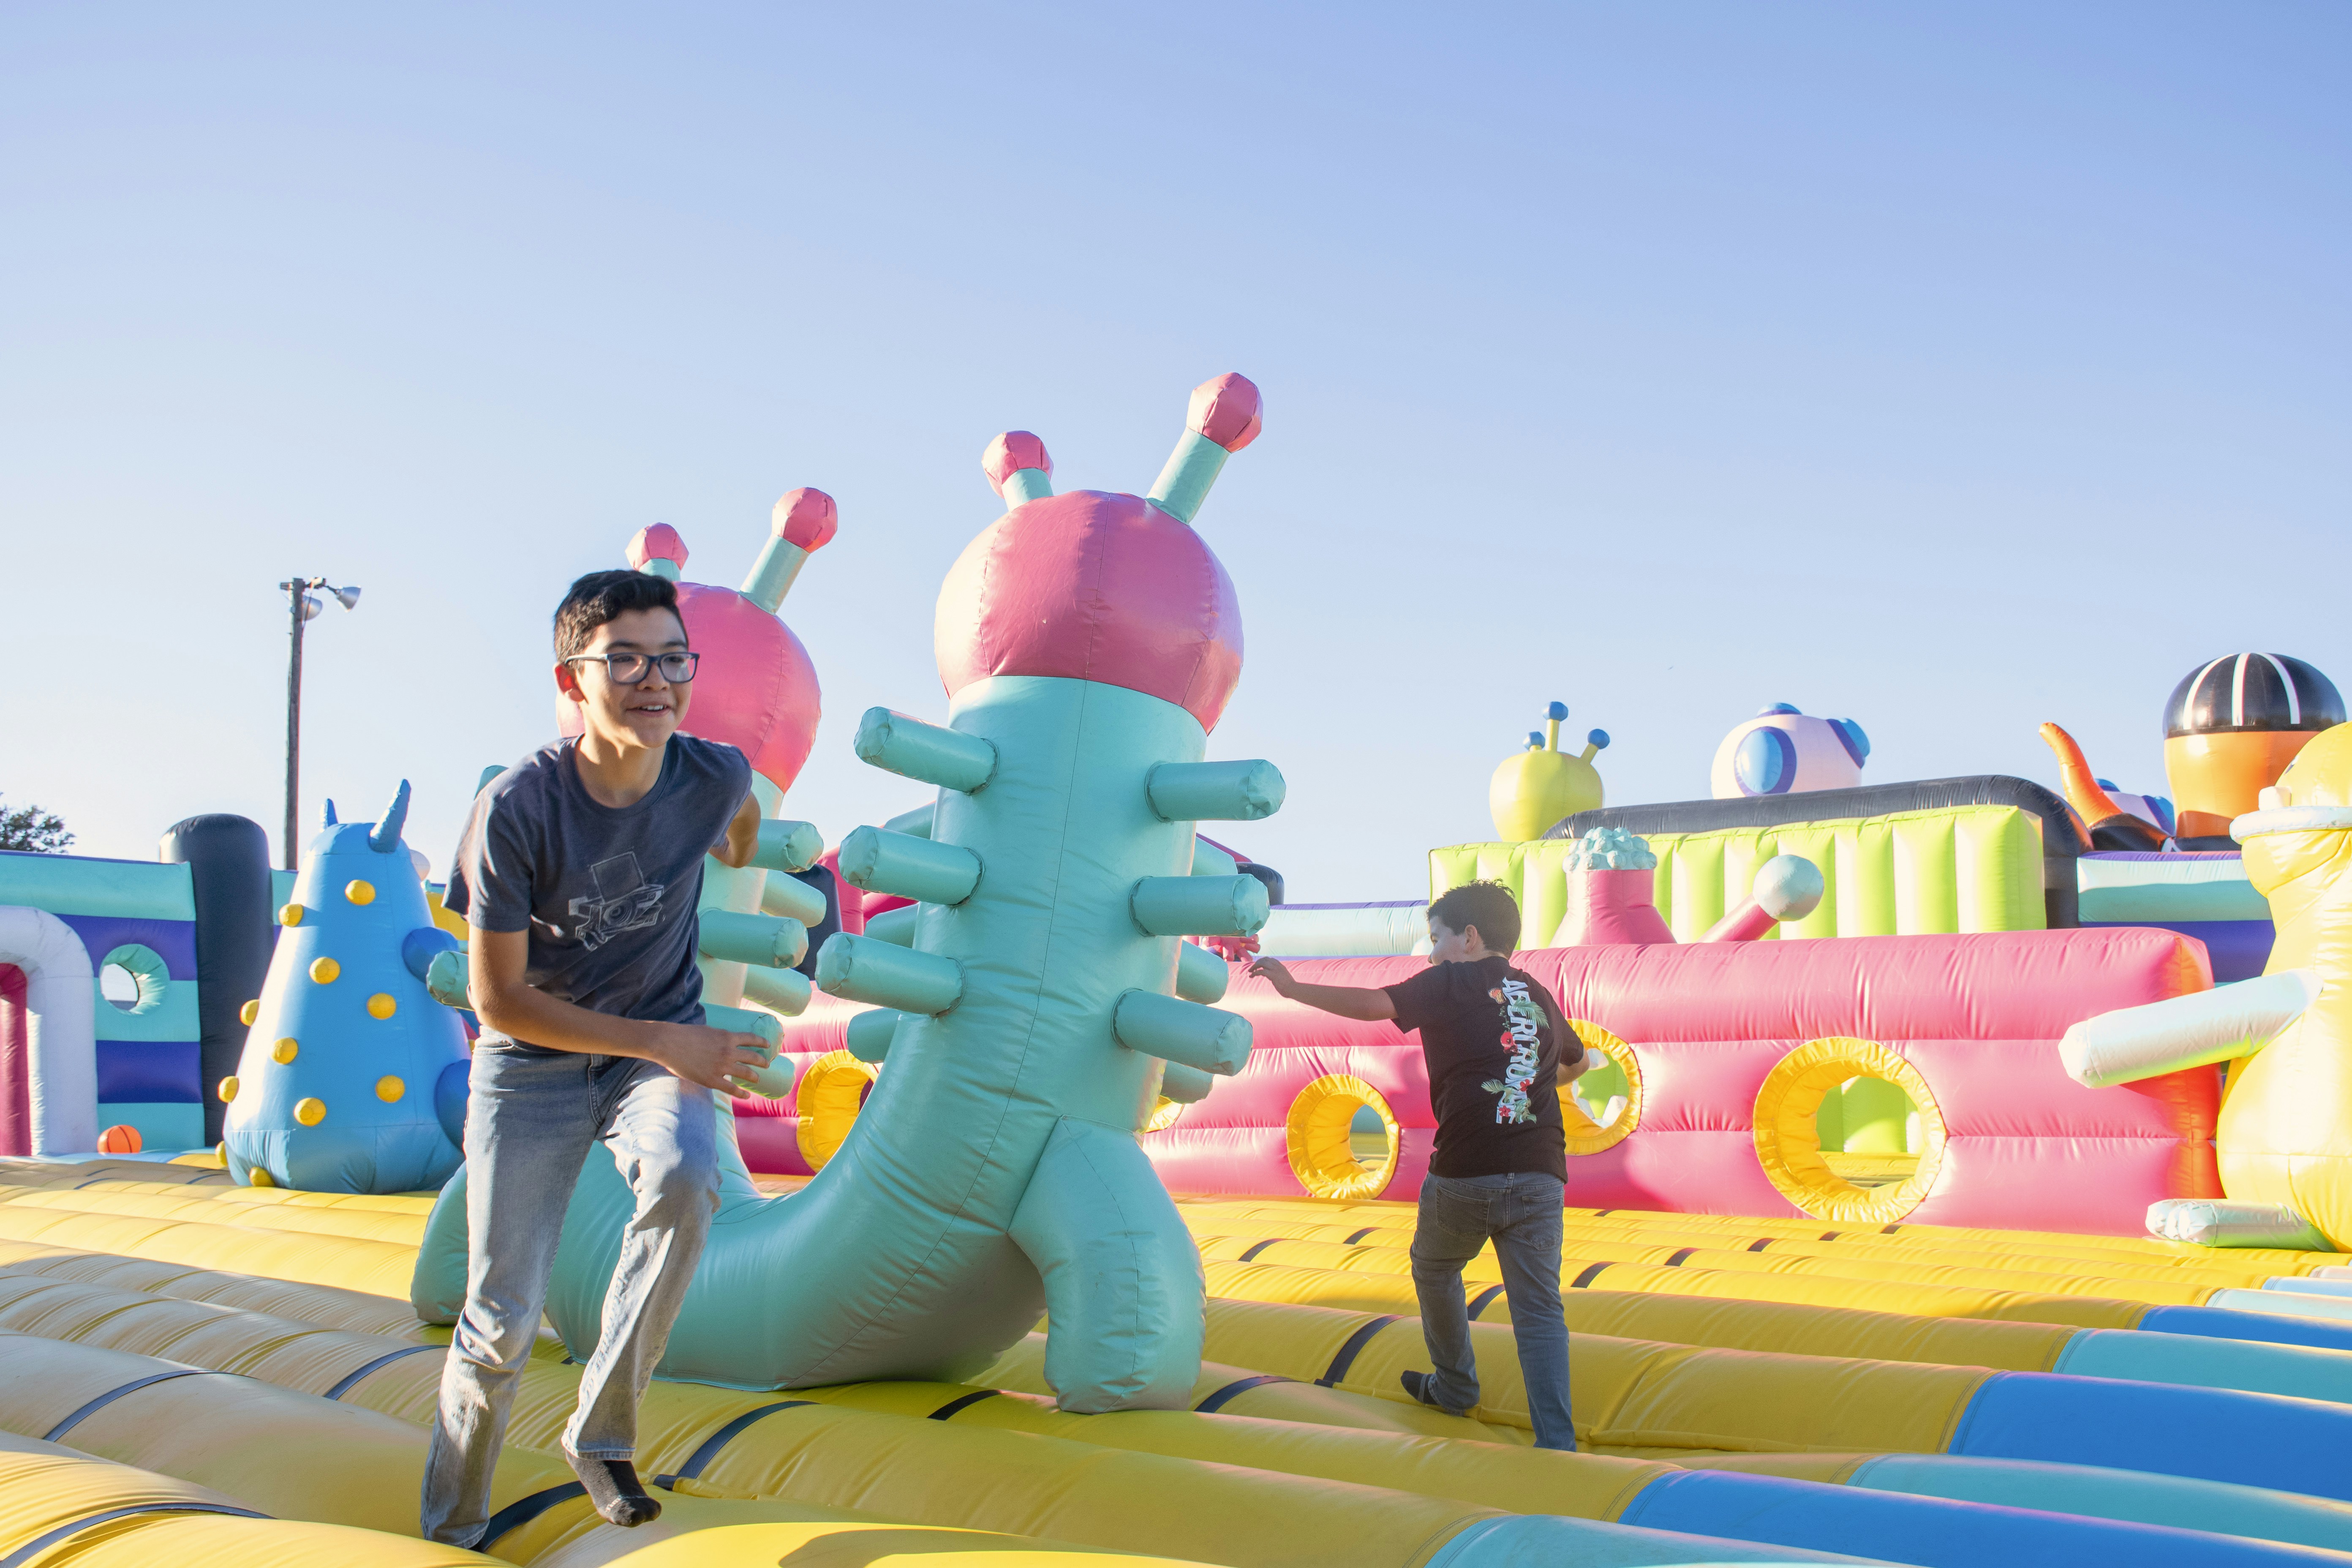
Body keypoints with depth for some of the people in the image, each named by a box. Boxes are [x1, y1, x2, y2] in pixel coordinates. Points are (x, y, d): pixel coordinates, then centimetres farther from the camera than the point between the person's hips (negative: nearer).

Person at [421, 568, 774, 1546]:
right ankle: (451, 1530, 26)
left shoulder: (716, 777, -16)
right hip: (532, 1063, -1)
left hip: (660, 1043, 2)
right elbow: (498, 1000, -17)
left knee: (685, 1179, -32)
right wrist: (667, 1043, -19)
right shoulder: (517, 808, -25)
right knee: (501, 1326, -1)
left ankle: (601, 1435, -11)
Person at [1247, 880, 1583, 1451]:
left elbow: (1371, 1004, -12)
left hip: (1464, 1174, -4)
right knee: (1539, 1307, 3)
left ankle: (1456, 1388, 38)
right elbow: (1575, 1063, 36)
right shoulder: (1538, 995, 18)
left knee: (1434, 1271, 24)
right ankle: (1556, 1442, -7)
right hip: (1540, 1175, 4)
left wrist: (1293, 988, -6)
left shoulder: (1450, 984, 1)